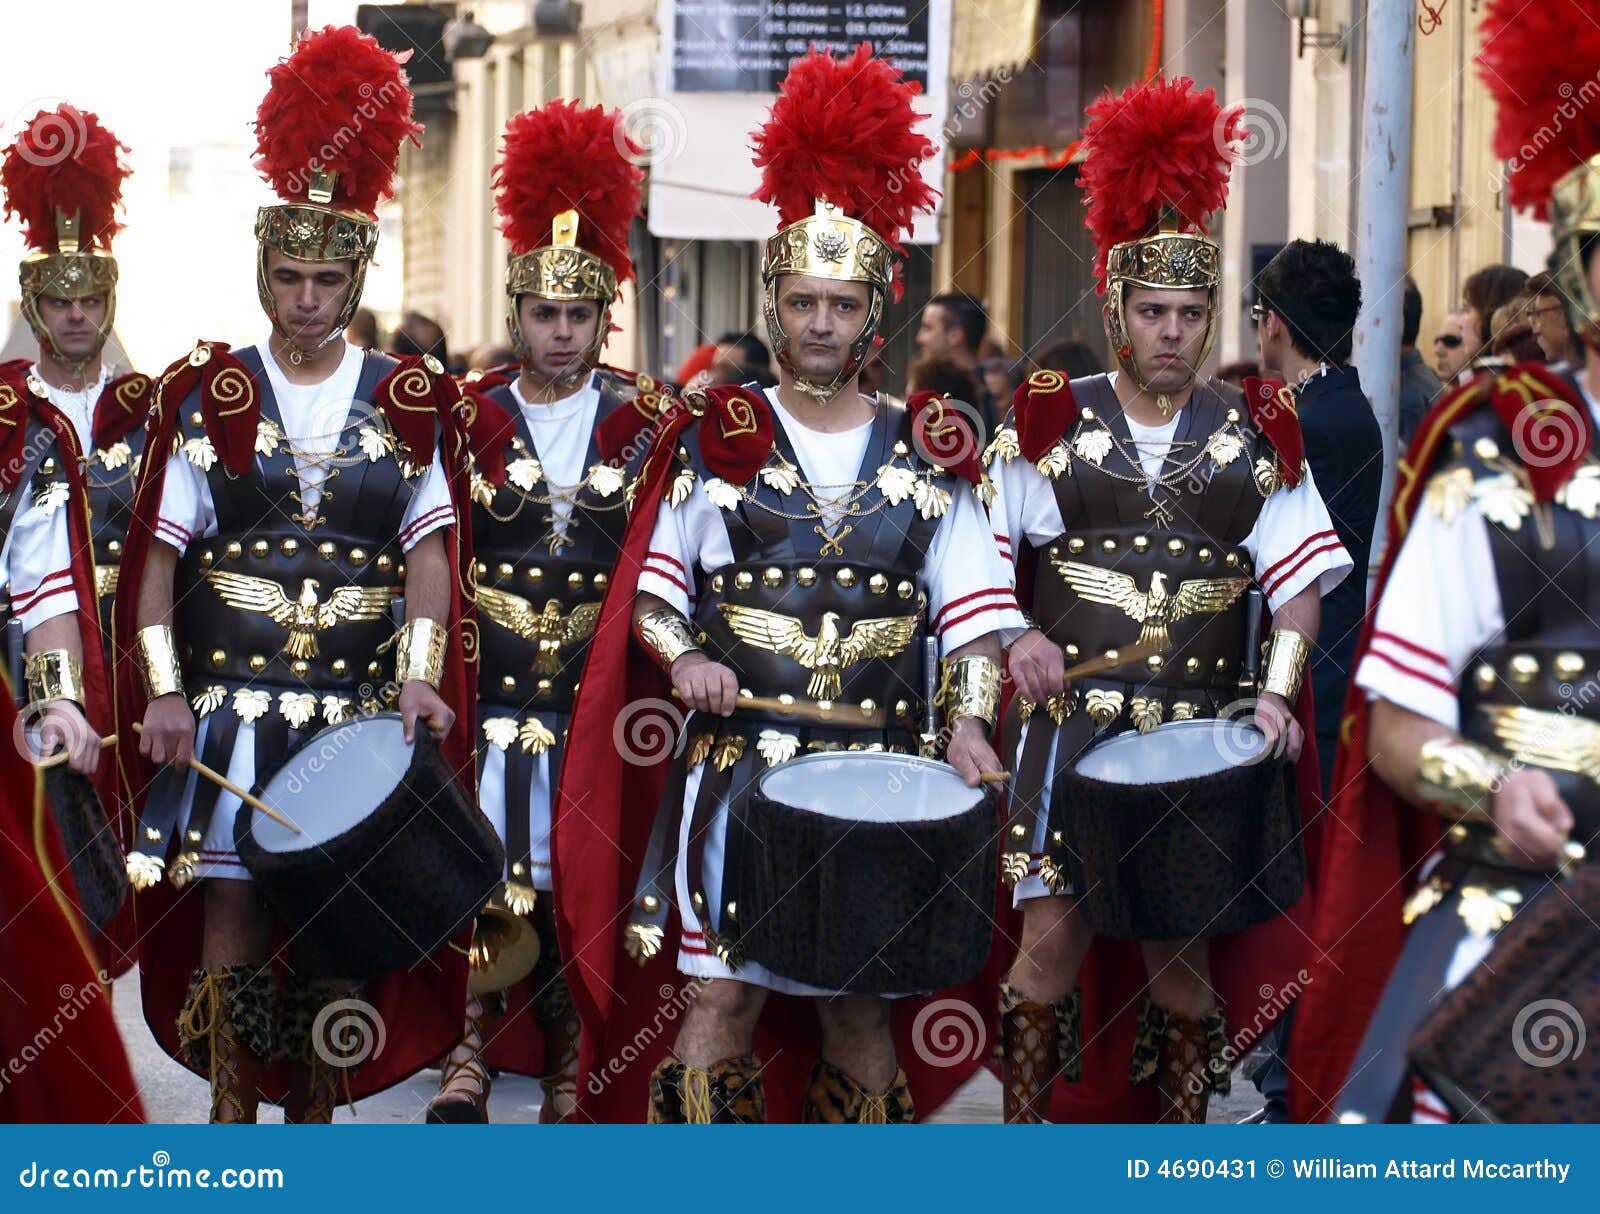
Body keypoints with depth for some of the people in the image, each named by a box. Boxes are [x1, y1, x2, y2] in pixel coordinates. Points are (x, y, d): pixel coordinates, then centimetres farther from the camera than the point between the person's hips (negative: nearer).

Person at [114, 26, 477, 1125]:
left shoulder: (414, 404, 6)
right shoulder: (208, 396, 5)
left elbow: (430, 551, 2)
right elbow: (158, 554, 3)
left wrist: (421, 677, -12)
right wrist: (164, 693, -7)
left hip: (362, 715, 1)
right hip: (230, 709, 0)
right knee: (230, 923, -3)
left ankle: (318, 1120, 17)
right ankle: (232, 1122, 5)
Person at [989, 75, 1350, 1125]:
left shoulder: (1256, 436, 6)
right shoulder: (1050, 421, 3)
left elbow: (1301, 579, 5)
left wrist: (1277, 689, -8)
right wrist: (1015, 638, -11)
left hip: (1199, 732, 1)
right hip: (1072, 715, -1)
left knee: (1181, 952, 7)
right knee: (1053, 933, -6)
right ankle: (1023, 1133, 5)